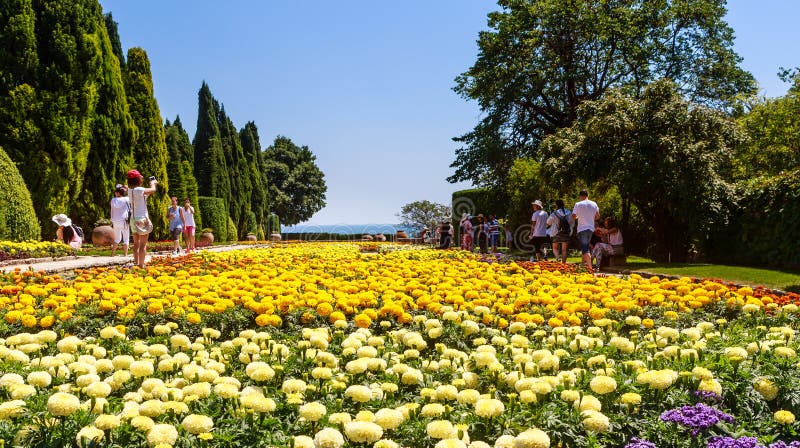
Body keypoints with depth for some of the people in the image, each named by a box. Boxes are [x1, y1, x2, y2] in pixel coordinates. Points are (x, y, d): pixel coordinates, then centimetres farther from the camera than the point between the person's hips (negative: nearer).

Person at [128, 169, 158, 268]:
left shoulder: (130, 190, 6)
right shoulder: (139, 190, -18)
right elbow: (153, 190, -8)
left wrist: (152, 183, 23)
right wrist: (152, 183, 13)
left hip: (133, 219, 8)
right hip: (142, 219, -8)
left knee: (136, 243, 16)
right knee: (143, 244, -3)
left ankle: (136, 263, 21)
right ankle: (141, 265, -3)